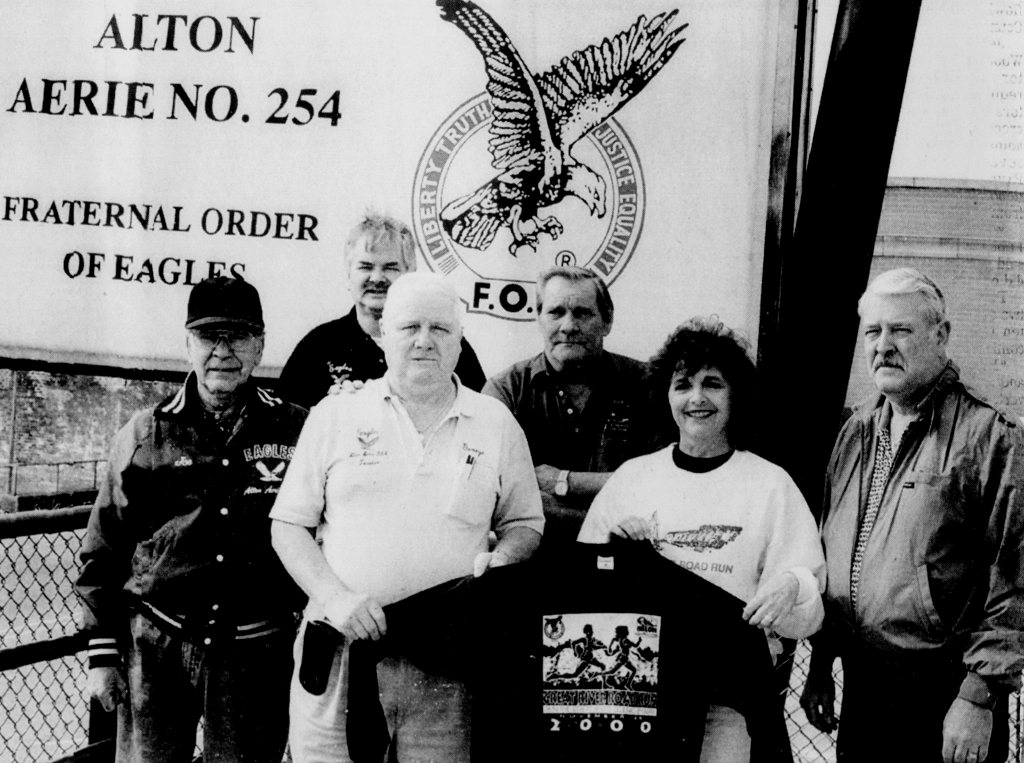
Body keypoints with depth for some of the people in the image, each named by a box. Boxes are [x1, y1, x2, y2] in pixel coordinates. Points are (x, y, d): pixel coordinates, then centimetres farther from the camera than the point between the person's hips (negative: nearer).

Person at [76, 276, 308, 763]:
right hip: (155, 647, 1)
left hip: (257, 652, 0)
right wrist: (102, 652, 4)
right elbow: (104, 552, 7)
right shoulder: (144, 435, 4)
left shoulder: (297, 431, 2)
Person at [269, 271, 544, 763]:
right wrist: (335, 597, -9)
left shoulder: (497, 424, 10)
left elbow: (525, 525, 16)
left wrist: (500, 559, -6)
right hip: (340, 649, 0)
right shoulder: (335, 415, 7)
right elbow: (288, 526, 6)